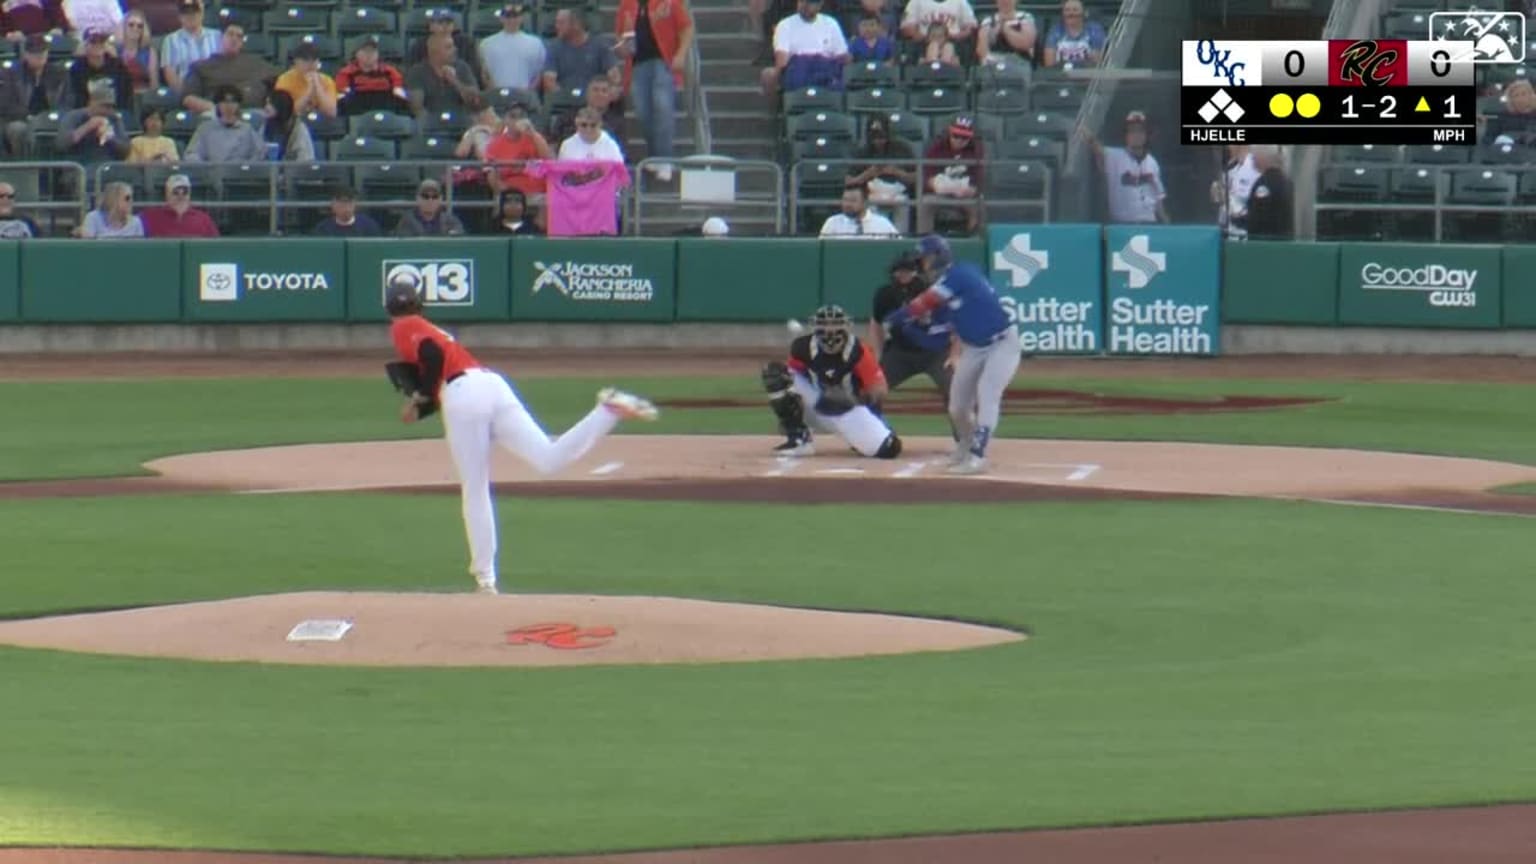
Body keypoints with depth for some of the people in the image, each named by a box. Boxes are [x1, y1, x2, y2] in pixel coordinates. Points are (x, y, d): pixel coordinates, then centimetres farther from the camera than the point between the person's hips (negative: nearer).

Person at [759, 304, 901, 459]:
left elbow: (879, 391, -18)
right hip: (815, 410, 1)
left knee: (889, 449, -23)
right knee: (776, 373, -22)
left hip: (848, 411, -1)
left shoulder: (858, 352, -20)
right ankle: (798, 439, -13)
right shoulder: (804, 347, -14)